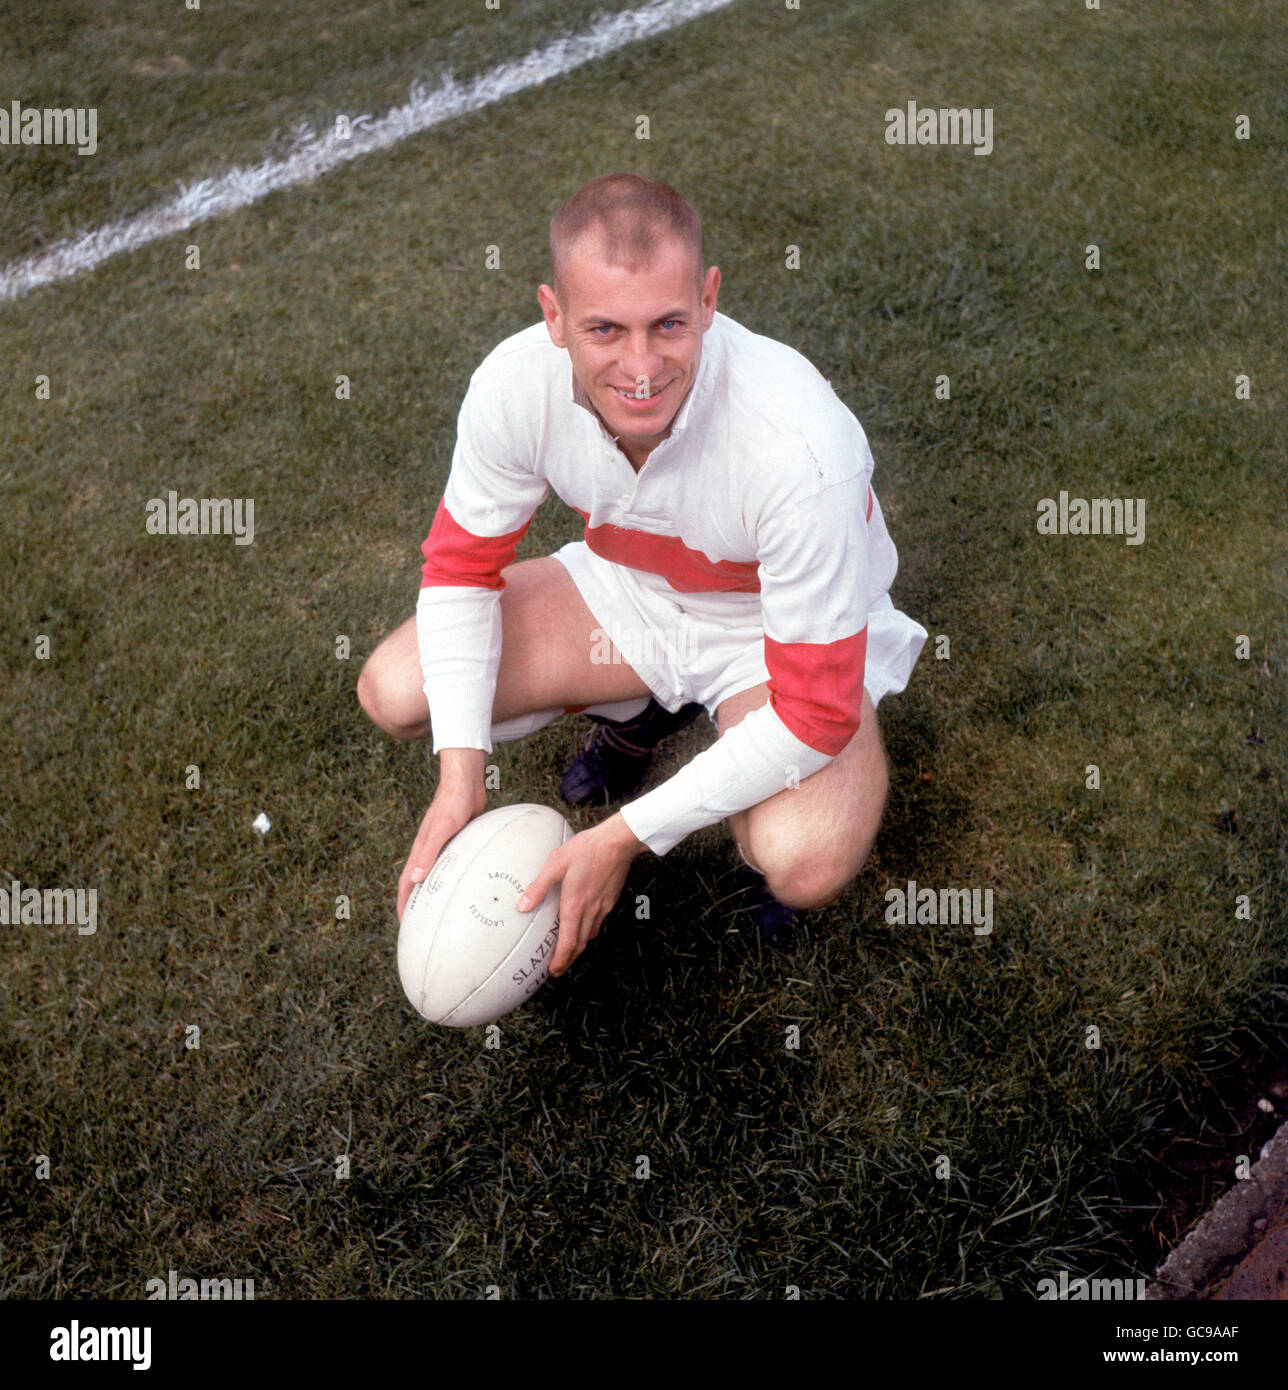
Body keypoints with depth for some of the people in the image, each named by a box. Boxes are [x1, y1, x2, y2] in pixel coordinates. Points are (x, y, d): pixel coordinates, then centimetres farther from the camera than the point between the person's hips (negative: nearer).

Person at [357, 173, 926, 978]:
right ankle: (641, 711, 15)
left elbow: (818, 713, -31)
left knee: (805, 864, -33)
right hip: (625, 588, 5)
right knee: (395, 691, -11)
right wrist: (461, 779, -19)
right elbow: (462, 563, -8)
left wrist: (626, 837, -30)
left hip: (781, 630, -5)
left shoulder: (803, 447, -39)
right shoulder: (516, 382, -25)